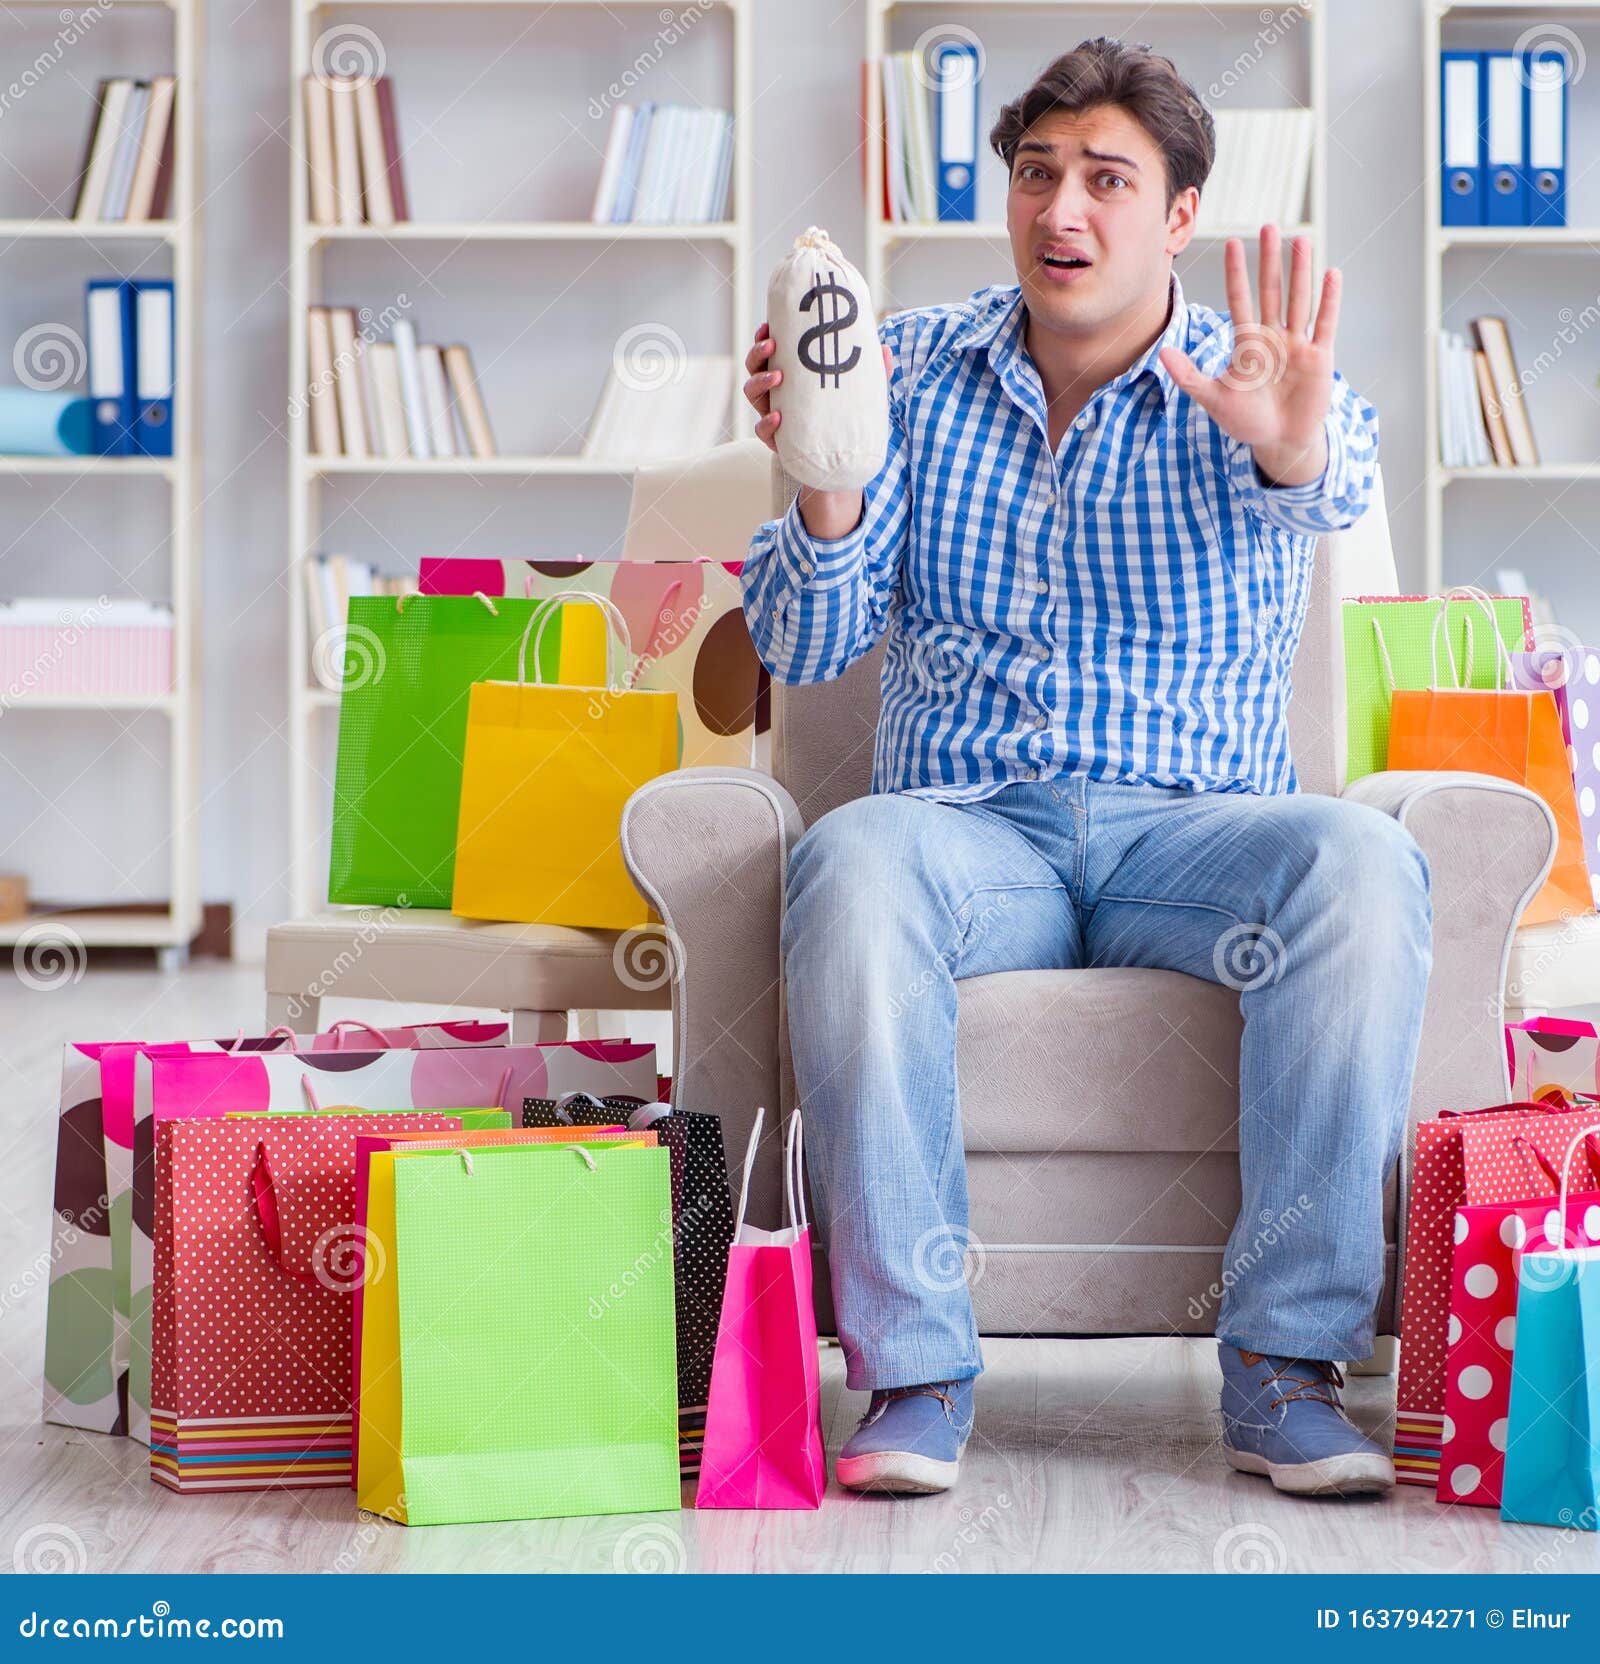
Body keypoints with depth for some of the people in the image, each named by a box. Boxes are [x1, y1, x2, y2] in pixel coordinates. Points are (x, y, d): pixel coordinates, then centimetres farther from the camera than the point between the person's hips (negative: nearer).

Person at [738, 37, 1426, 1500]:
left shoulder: (1253, 385, 4)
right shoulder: (915, 370, 10)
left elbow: (1330, 482, -23)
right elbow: (802, 650, 2)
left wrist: (1291, 455, -49)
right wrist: (826, 492, -20)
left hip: (1193, 828, 0)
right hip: (968, 822, 1)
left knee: (1364, 865, -32)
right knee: (852, 864, -34)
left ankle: (1284, 1365, -26)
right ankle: (914, 1367, -30)